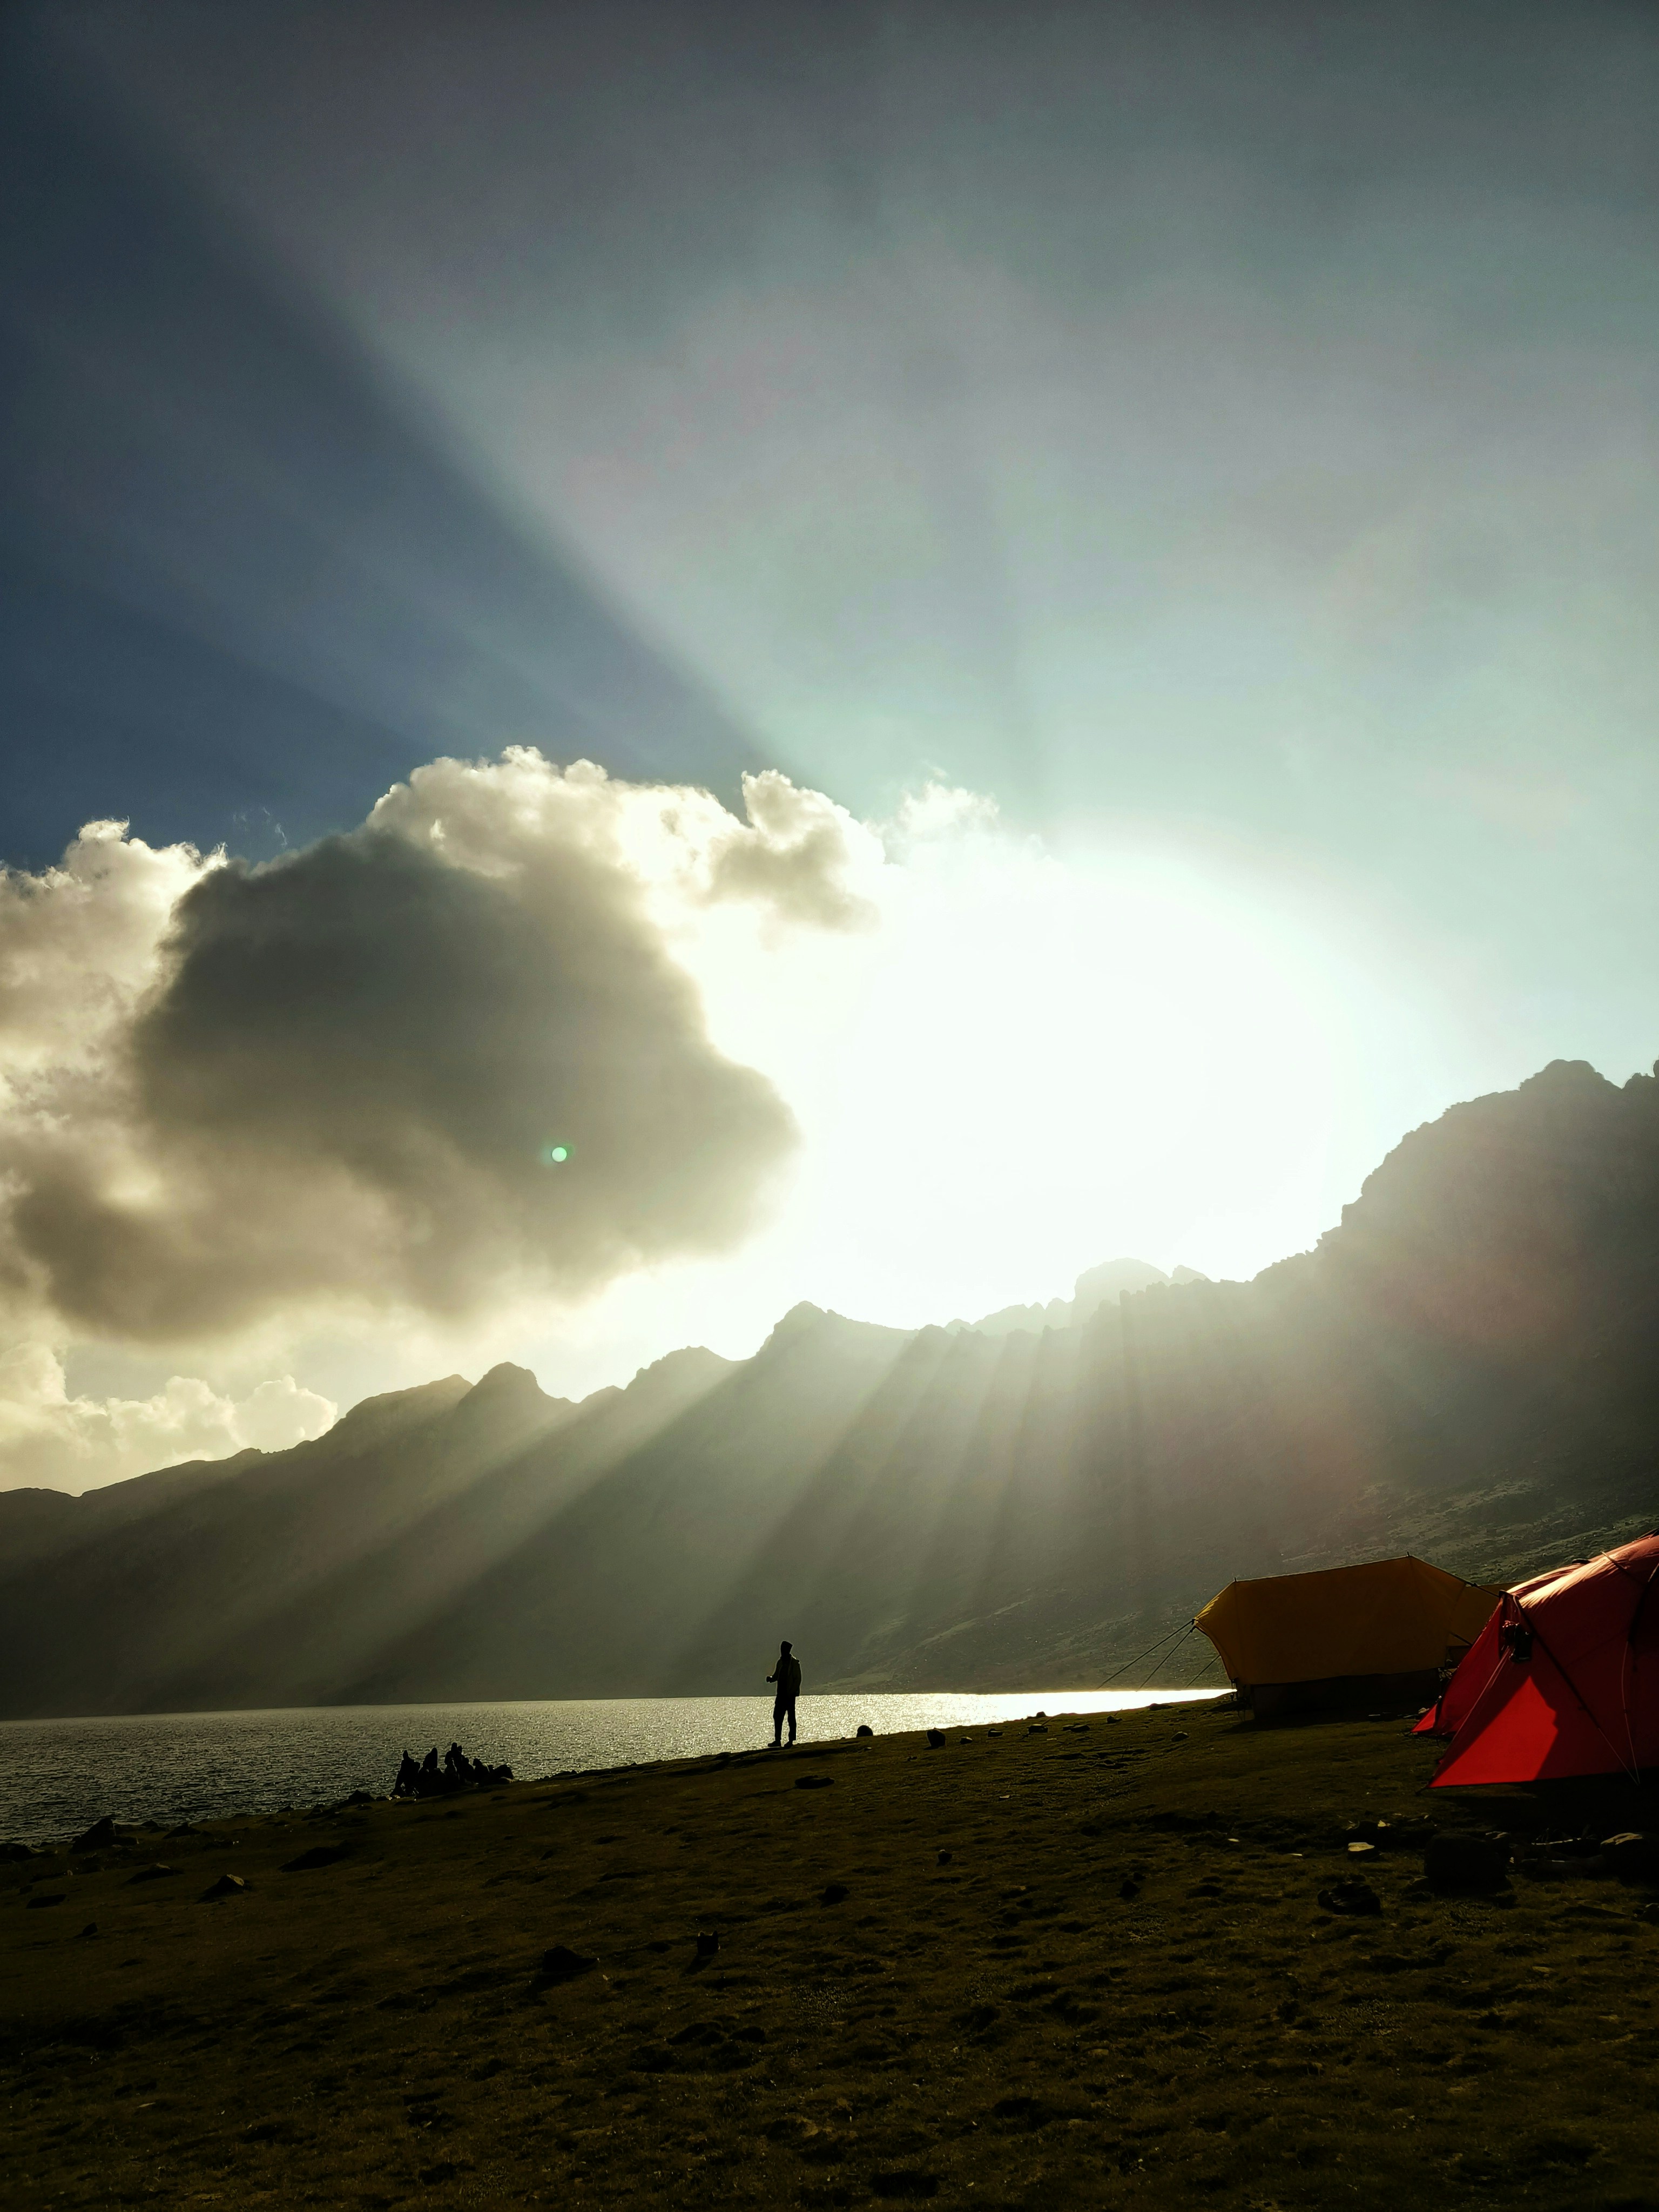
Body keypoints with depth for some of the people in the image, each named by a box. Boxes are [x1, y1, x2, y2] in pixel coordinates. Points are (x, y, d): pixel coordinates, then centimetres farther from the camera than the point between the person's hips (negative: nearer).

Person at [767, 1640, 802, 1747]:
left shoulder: (794, 1663, -8)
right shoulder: (780, 1662, 12)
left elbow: (798, 1679, -10)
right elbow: (776, 1676, 19)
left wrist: (792, 1692, -17)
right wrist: (770, 1678, -3)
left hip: (790, 1694, -7)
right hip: (781, 1693, 7)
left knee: (791, 1717, -1)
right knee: (777, 1716, 3)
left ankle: (791, 1740, 3)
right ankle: (777, 1740, 7)